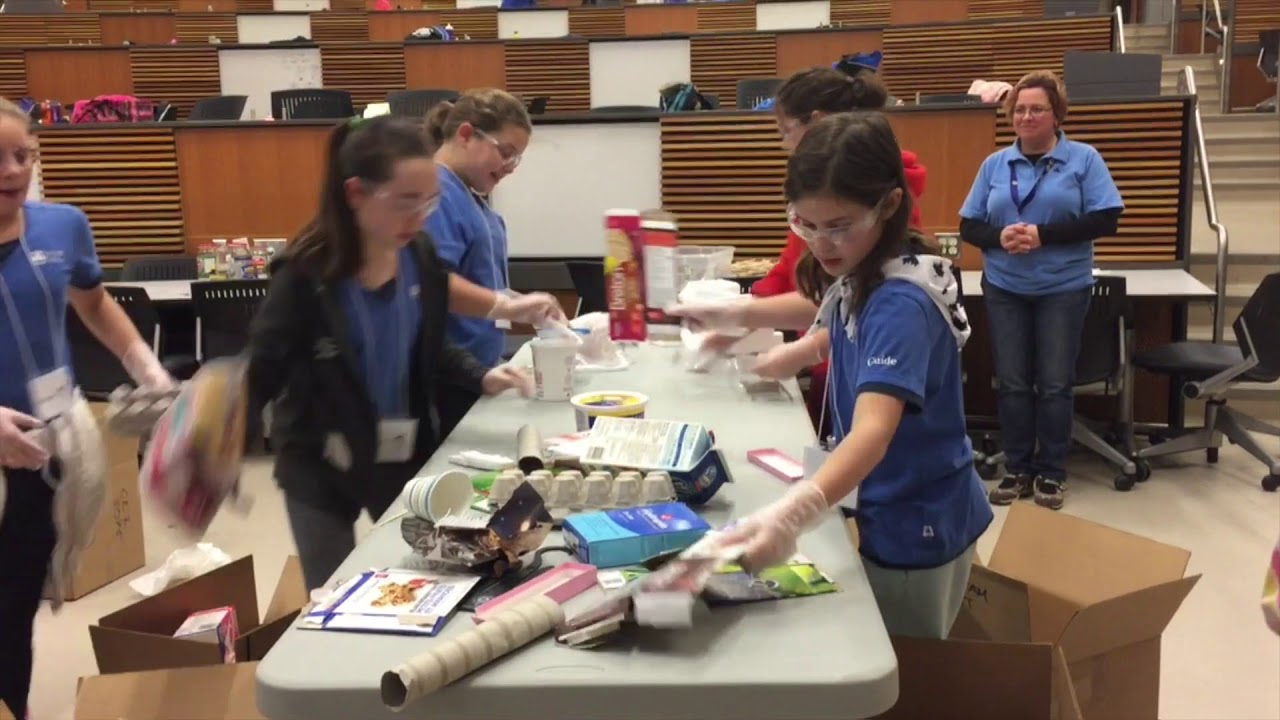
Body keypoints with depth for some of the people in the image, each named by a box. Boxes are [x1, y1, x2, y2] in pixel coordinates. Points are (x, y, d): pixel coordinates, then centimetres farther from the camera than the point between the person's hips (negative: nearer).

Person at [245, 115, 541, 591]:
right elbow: (257, 374, -19)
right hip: (321, 468, -4)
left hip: (406, 456, 4)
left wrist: (480, 376, -7)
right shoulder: (306, 278, -22)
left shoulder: (420, 257, -8)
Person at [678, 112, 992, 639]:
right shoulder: (860, 279, -3)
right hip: (890, 512, 9)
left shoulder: (901, 304, -30)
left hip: (916, 525, -8)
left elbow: (874, 432, -44)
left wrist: (793, 513, -58)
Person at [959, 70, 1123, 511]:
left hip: (1063, 289, -2)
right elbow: (969, 227, 5)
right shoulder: (994, 164, 6)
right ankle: (1017, 469, 18)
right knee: (1011, 383, 6)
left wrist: (1043, 234, -19)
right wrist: (999, 236, -18)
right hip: (1004, 288, 2)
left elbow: (1106, 220, -10)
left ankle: (1052, 472, 16)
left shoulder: (1083, 159, -2)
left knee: (1054, 385, 3)